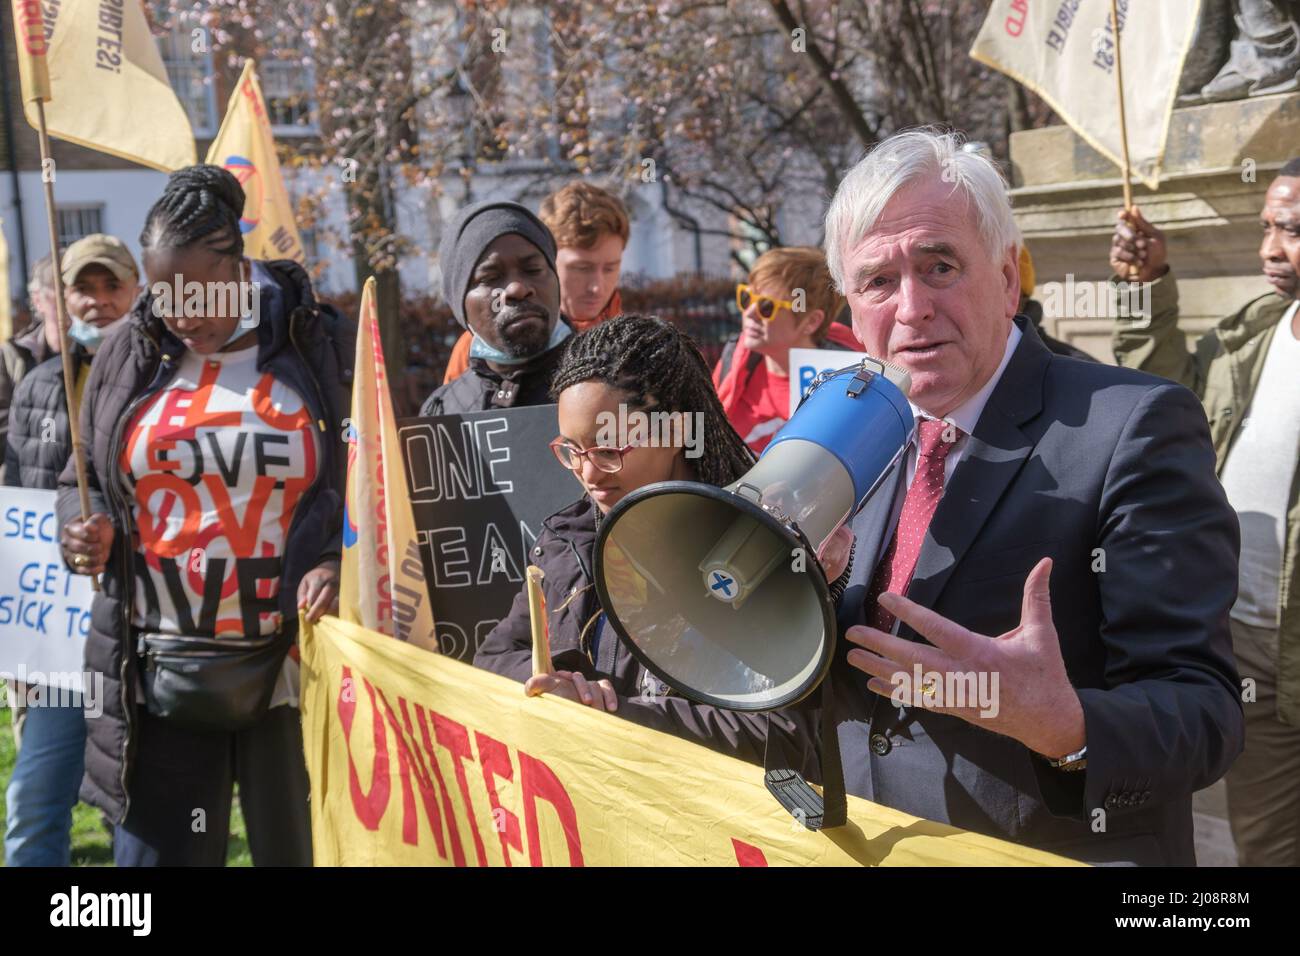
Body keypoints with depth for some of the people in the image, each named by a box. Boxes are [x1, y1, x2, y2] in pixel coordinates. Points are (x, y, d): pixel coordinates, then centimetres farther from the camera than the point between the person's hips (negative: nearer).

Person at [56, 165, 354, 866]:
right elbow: (83, 481, 18)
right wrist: (85, 528, -4)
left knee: (301, 850, 11)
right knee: (156, 851, 4)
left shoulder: (322, 351, 0)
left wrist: (342, 563, -14)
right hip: (160, 674, 2)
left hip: (296, 667, -1)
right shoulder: (126, 358, 8)